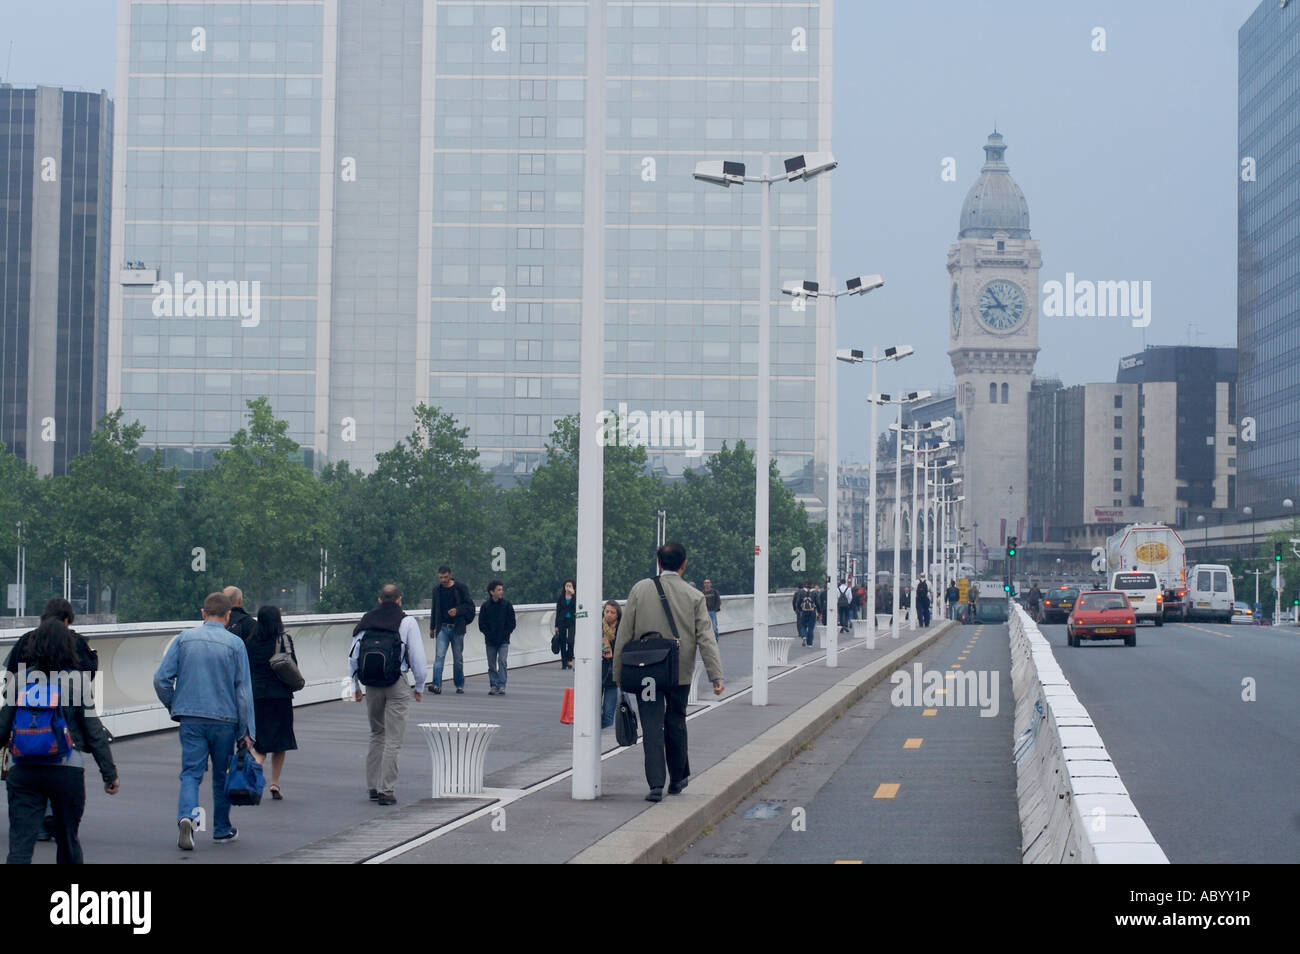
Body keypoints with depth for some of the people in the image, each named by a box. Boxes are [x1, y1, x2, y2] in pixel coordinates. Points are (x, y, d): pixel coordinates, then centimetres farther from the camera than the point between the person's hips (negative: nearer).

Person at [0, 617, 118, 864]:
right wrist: (109, 772, 4)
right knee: (67, 840, 16)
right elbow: (93, 730, -1)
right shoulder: (76, 679, -2)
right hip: (67, 767, -1)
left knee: (20, 844, -2)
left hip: (23, 768, 1)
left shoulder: (22, 679, 3)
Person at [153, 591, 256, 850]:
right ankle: (222, 830, 23)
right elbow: (244, 690, -4)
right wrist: (247, 731, 1)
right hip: (224, 719, -1)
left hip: (190, 719, 1)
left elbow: (161, 678, -2)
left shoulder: (184, 639, 1)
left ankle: (186, 816, -25)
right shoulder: (234, 644, -4)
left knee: (191, 772, 1)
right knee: (222, 776, 13)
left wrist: (174, 706, 14)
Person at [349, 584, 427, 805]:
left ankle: (373, 787, 18)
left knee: (376, 735, 18)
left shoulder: (366, 621, 7)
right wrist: (419, 686, 6)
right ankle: (385, 790, -6)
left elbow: (353, 656, 8)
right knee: (393, 739, -2)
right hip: (398, 686, -4)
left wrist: (356, 686, 16)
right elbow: (418, 657, -5)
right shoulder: (407, 622, -4)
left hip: (372, 686, 4)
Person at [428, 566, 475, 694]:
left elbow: (469, 605, 0)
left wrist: (457, 610, -18)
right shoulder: (437, 590, 9)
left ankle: (460, 685, 19)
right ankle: (436, 685, -19)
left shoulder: (461, 588, -1)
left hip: (457, 627, -2)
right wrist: (432, 627, 21)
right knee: (439, 656, -11)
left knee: (458, 658, 6)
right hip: (442, 627, 2)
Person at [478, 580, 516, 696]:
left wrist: (505, 634, -6)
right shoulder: (485, 606, 0)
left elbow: (512, 623, 3)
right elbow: (481, 624, 3)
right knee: (492, 664, 5)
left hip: (503, 640, -1)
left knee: (502, 661, -12)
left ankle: (501, 686, -12)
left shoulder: (507, 604, 0)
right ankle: (493, 686, 13)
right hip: (490, 641, 1)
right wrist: (489, 634, -7)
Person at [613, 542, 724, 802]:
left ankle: (656, 784, -12)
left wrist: (619, 672, 5)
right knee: (676, 724, 16)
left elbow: (625, 634, -2)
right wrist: (716, 676, -5)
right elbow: (706, 639, -5)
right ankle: (677, 779, 28)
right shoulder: (694, 596, -2)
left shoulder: (640, 589, -3)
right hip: (681, 673, 1)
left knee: (652, 727, -2)